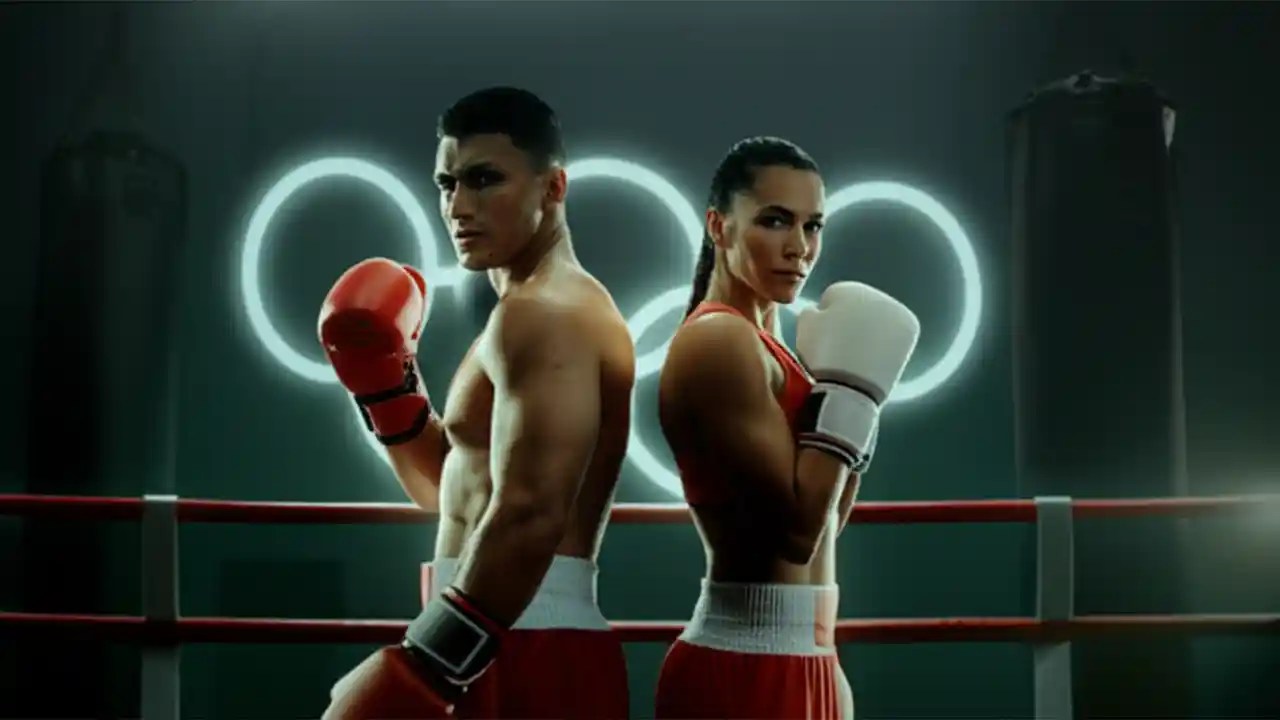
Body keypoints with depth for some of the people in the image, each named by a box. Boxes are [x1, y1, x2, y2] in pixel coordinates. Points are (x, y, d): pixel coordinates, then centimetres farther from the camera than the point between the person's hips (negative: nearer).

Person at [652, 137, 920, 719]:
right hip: (745, 668, -10)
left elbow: (825, 525, 18)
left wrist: (851, 393, 8)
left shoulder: (757, 342, 14)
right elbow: (799, 525, -21)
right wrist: (850, 387, -13)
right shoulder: (718, 340, -14)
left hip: (797, 662, 10)